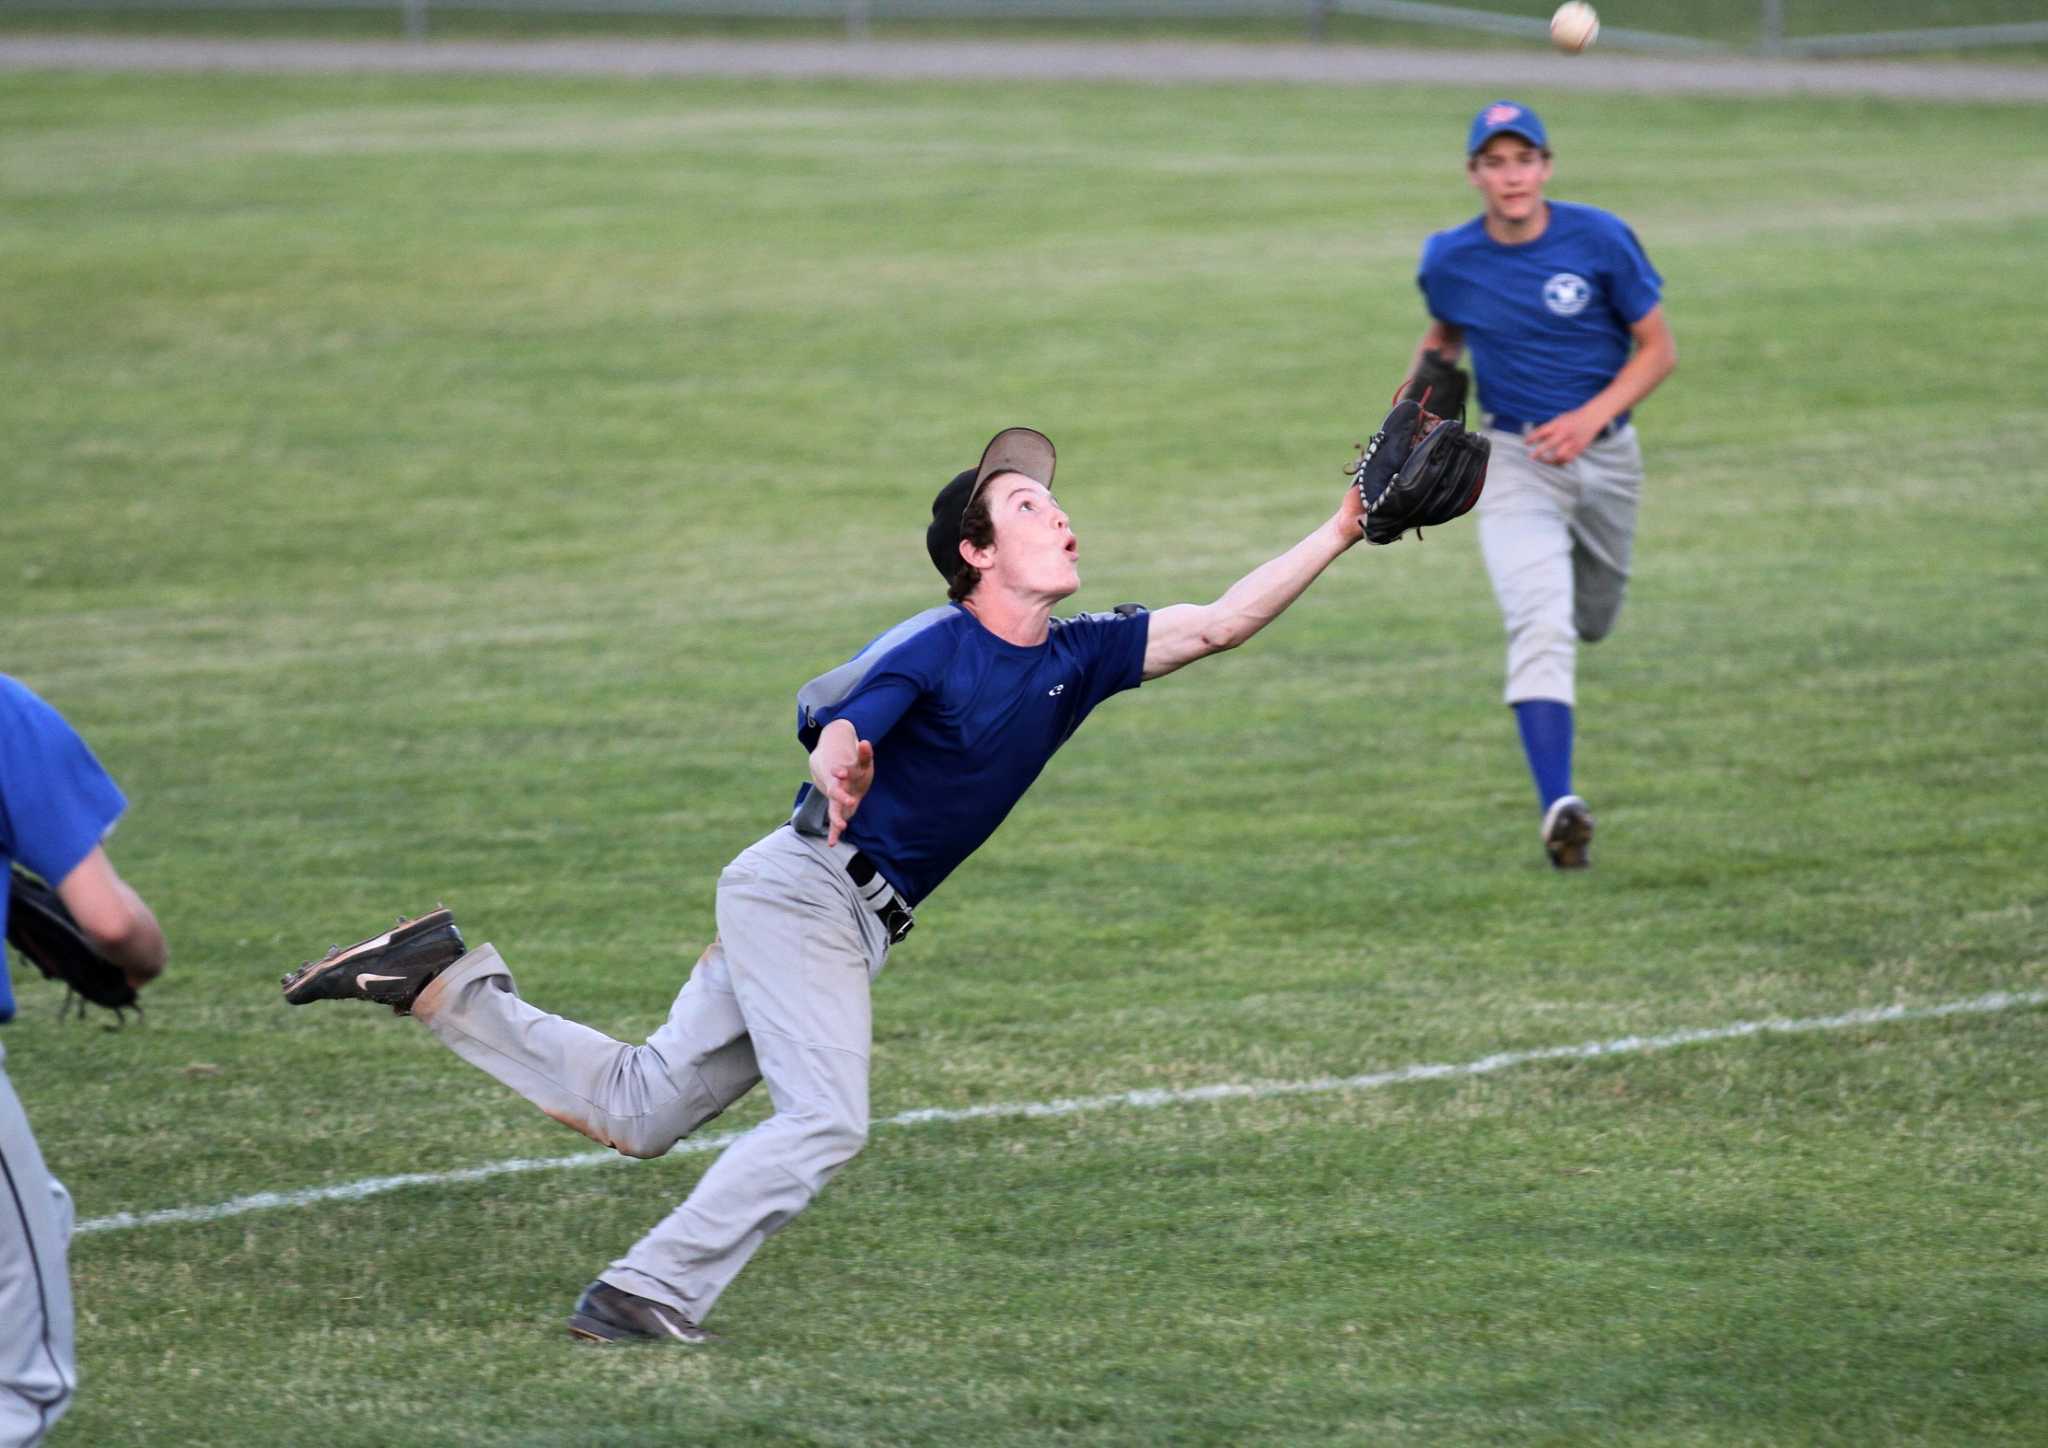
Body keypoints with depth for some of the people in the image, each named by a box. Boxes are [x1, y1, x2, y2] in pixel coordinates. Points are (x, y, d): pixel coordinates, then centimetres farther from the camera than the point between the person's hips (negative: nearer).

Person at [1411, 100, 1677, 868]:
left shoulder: (1599, 239, -11)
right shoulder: (1449, 261, -6)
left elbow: (1658, 349, -5)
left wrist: (1591, 417, -19)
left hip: (1605, 455, 2)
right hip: (1516, 460, -2)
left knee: (1591, 621, 20)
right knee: (1540, 627, -21)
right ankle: (1558, 806, -30)